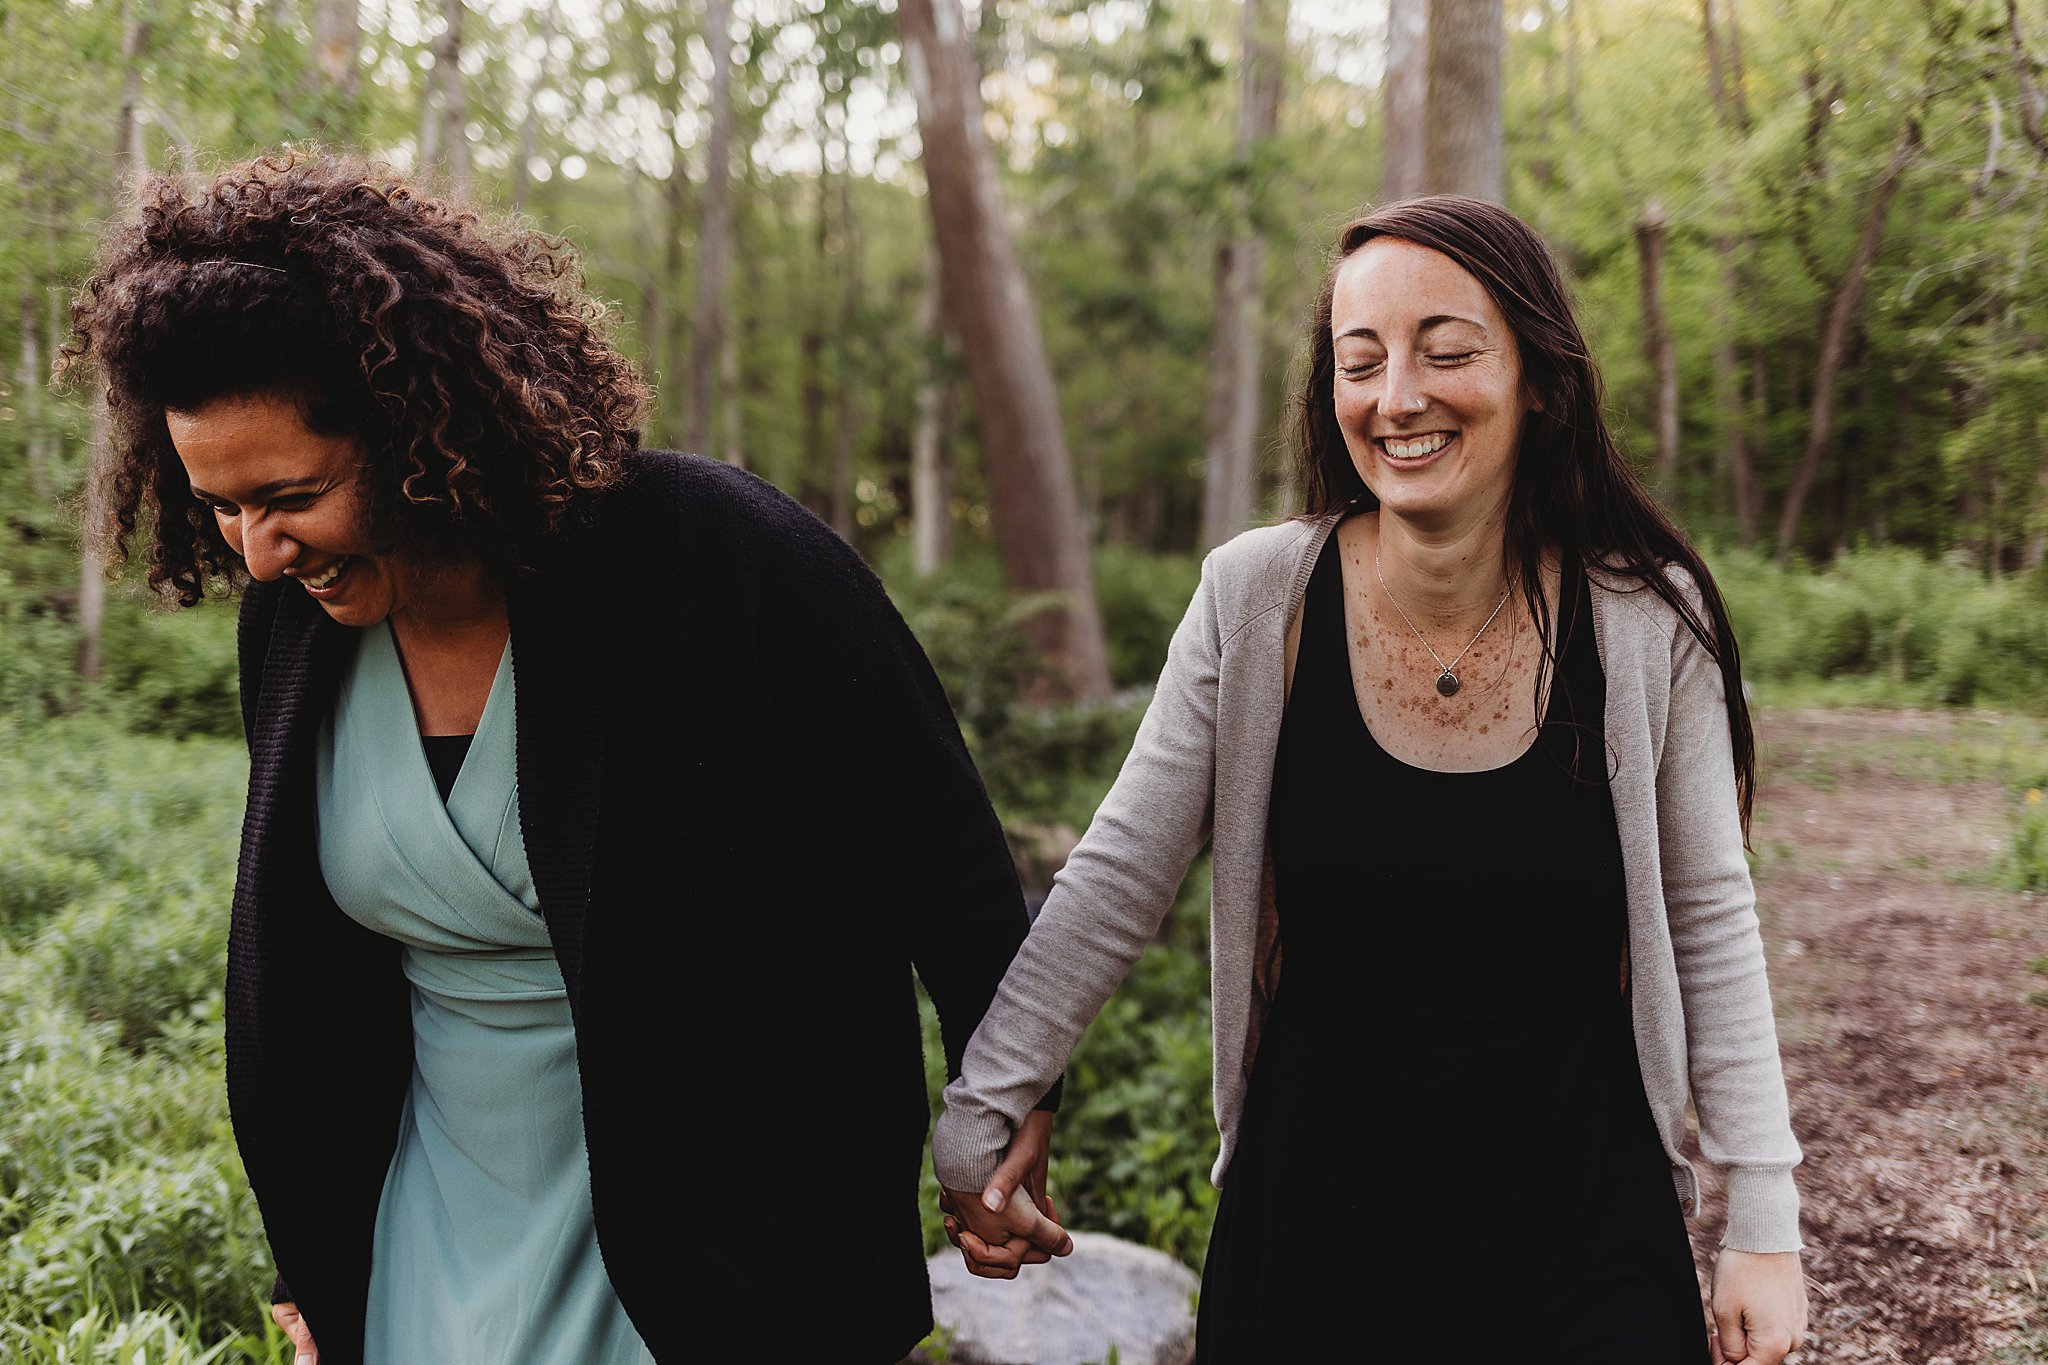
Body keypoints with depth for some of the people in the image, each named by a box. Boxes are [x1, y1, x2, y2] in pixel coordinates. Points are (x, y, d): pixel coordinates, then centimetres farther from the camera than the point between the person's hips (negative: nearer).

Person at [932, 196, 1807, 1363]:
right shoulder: (1257, 601, -10)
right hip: (1311, 1232, 1)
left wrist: (1765, 1222, -1)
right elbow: (1114, 885, -5)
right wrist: (978, 1120, -6)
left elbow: (1711, 931, -1)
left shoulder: (1648, 625, -9)